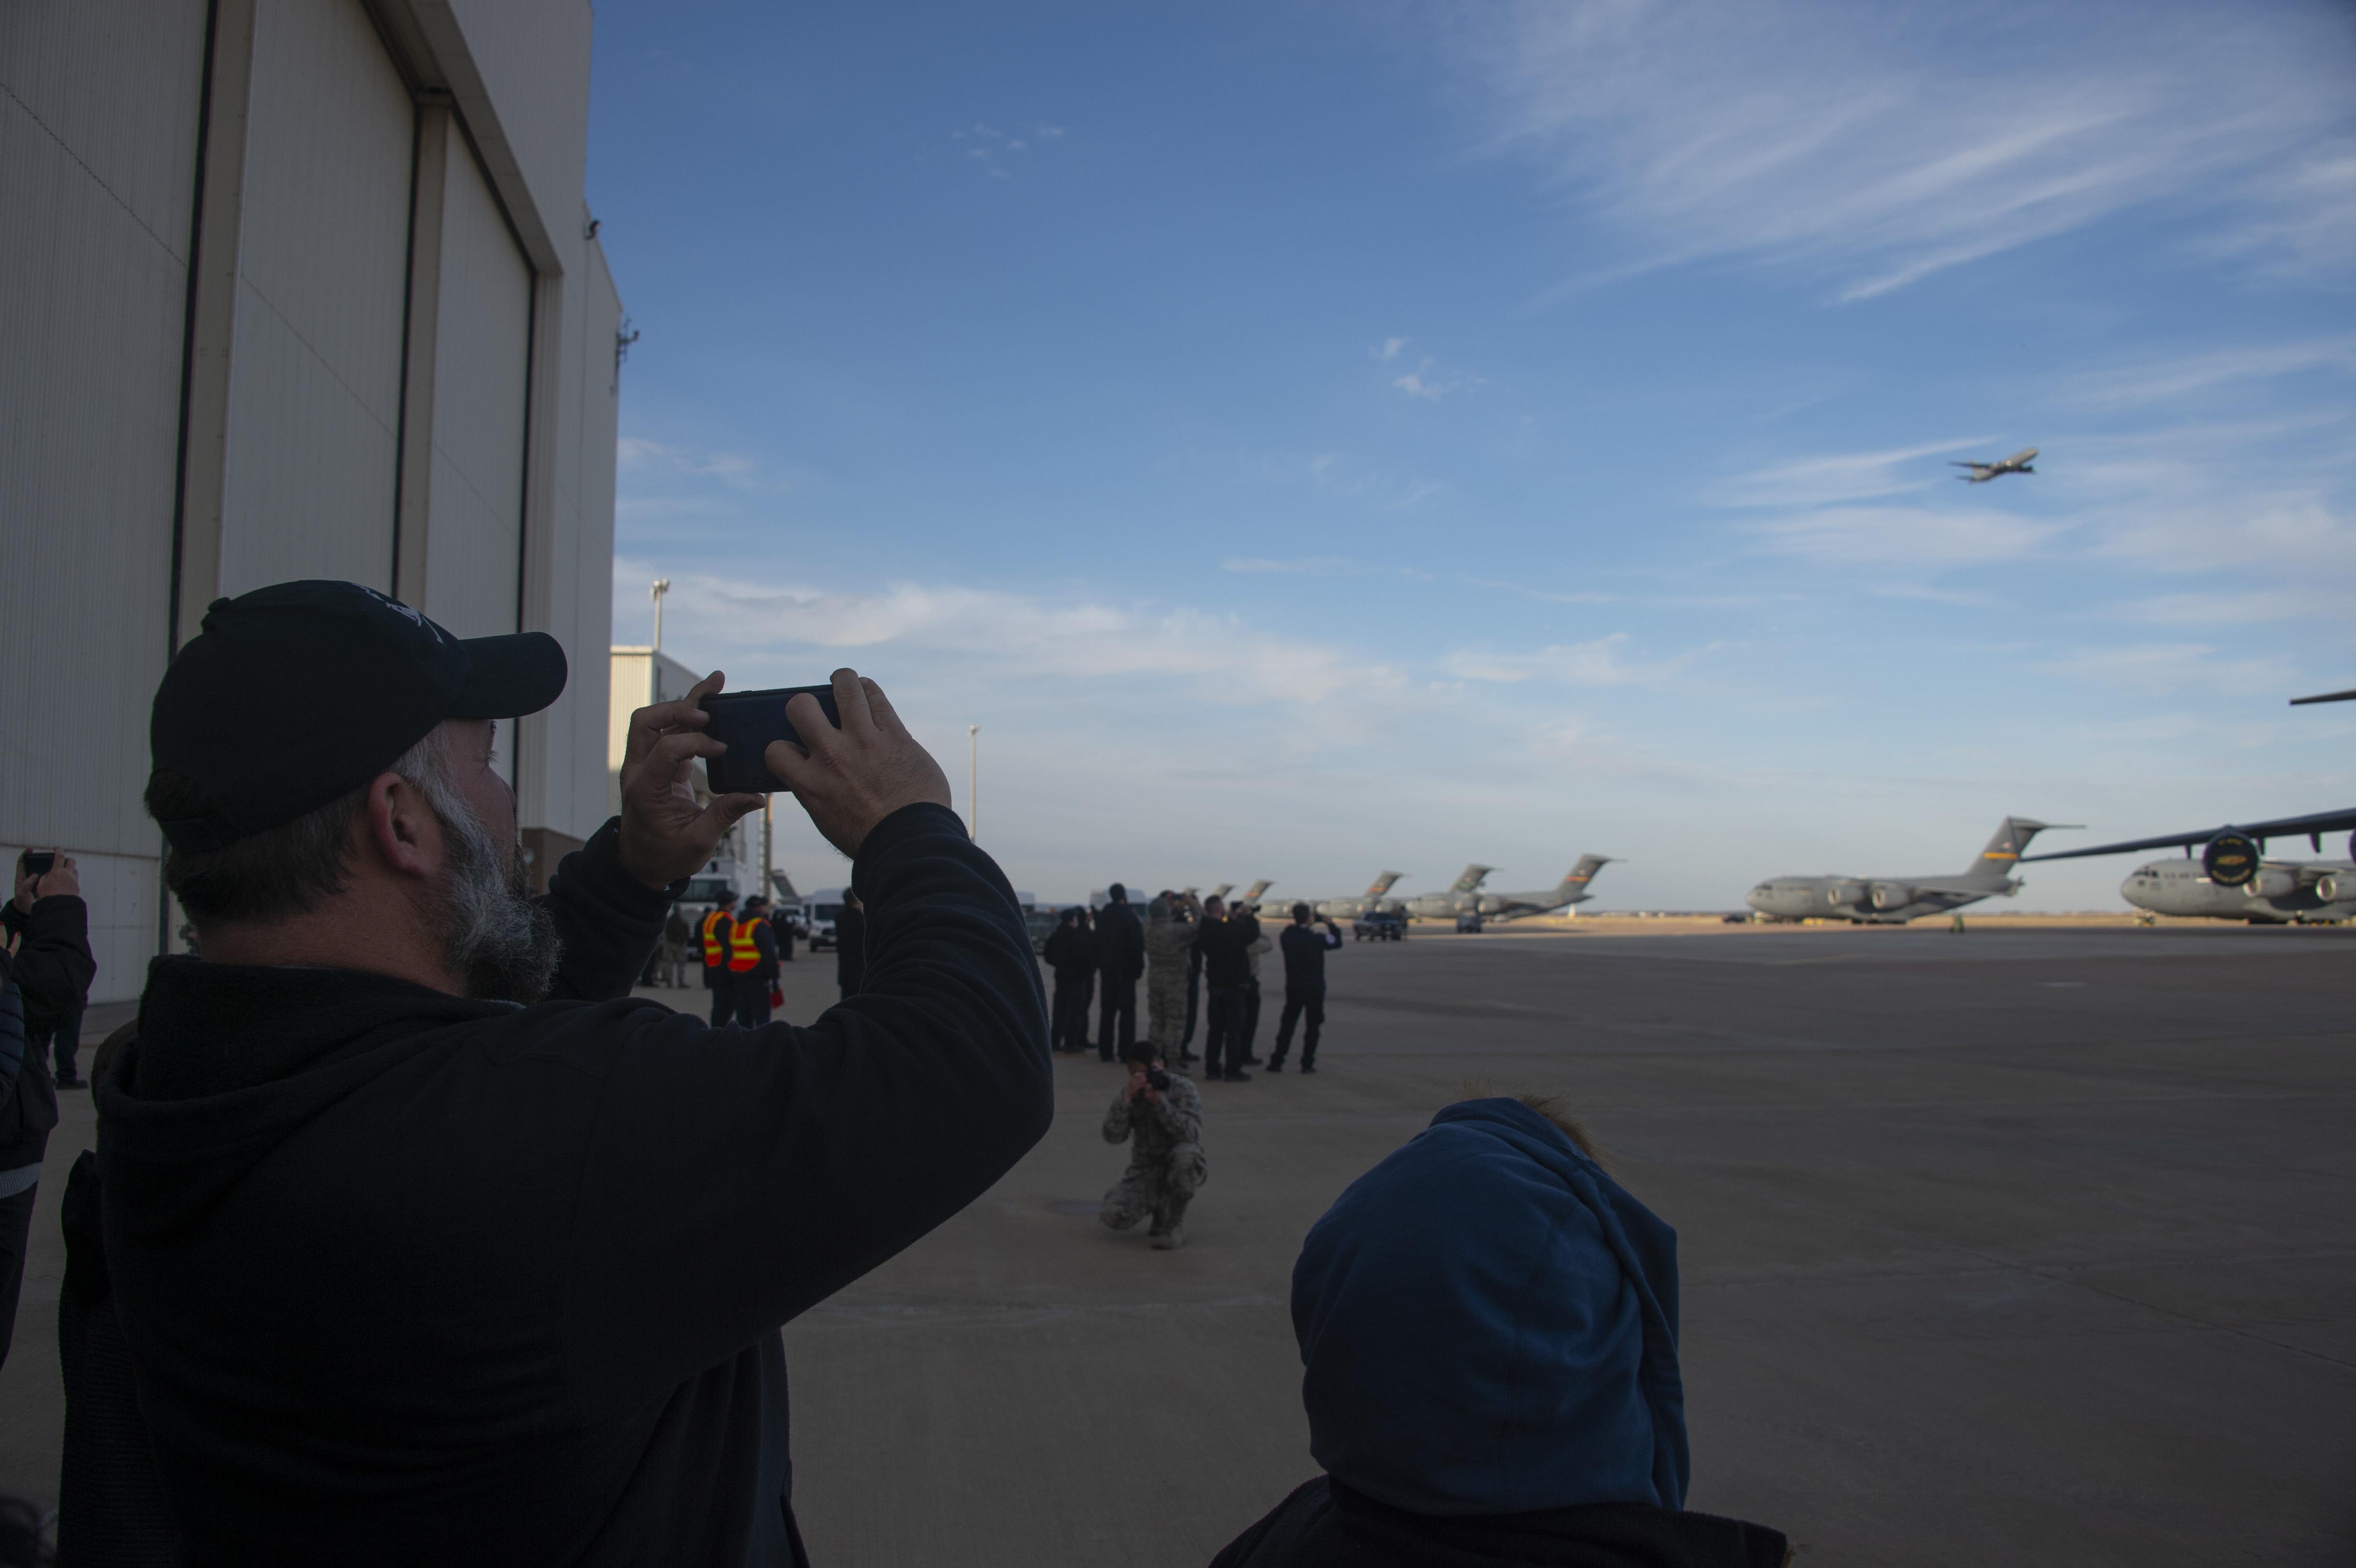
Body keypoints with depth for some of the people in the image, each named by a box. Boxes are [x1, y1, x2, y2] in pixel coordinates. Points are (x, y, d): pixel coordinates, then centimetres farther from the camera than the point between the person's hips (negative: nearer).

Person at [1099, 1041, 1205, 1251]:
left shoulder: (1182, 1087, -12)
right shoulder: (1128, 1093, -2)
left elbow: (1191, 1133, -28)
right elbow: (1113, 1136, -16)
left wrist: (1159, 1102, -35)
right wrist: (1127, 1098, -28)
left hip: (1181, 1169, -2)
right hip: (1145, 1169, 3)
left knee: (1184, 1154, -38)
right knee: (1115, 1216, -21)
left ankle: (1174, 1225, -14)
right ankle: (1158, 1204, 13)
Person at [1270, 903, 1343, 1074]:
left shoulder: (1286, 936, -4)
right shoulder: (1315, 938, -15)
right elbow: (1337, 942, -1)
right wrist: (1331, 925, 13)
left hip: (1293, 989, 4)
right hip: (1314, 989, -4)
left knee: (1287, 1025, 11)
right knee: (1312, 1027, 6)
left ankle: (1277, 1061, 8)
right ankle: (1307, 1063, 6)